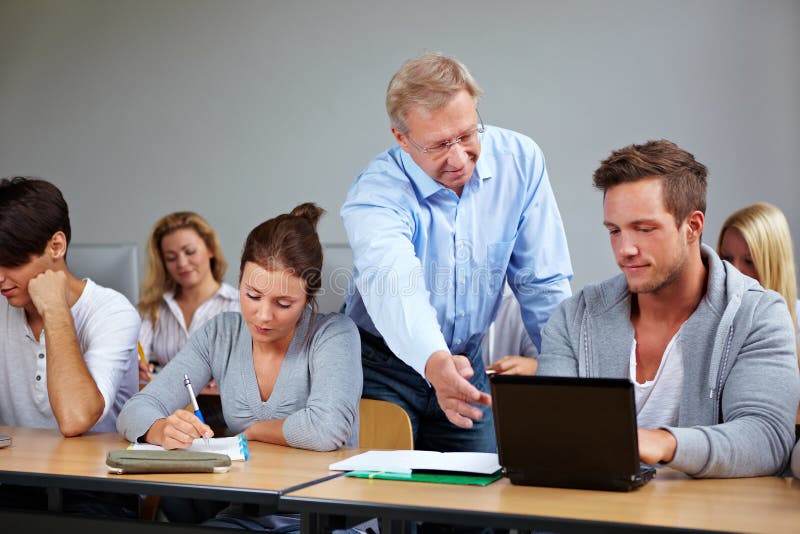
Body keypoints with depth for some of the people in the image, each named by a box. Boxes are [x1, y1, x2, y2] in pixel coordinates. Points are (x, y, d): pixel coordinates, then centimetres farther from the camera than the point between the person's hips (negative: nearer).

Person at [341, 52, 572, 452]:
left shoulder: (519, 160, -10)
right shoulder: (376, 193, -23)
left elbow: (543, 283, -4)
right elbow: (392, 284, -43)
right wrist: (435, 362, -61)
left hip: (466, 363, 3)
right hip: (384, 364, -3)